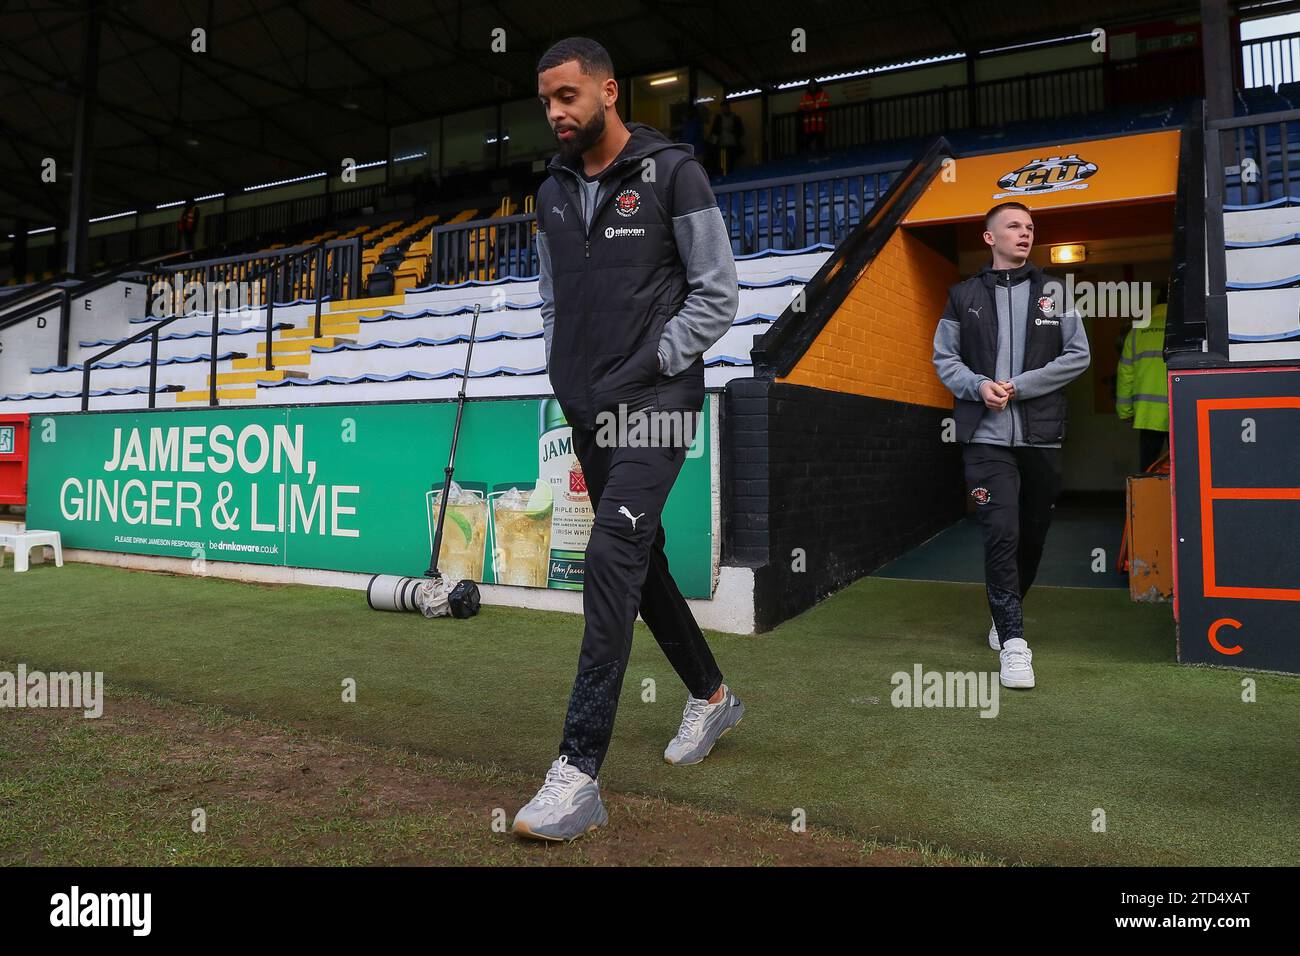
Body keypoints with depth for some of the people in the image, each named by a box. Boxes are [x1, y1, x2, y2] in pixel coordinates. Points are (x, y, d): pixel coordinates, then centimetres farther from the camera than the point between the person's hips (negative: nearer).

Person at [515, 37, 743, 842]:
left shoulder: (672, 173, -4)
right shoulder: (553, 193, 14)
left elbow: (719, 293, -6)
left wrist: (647, 369, -11)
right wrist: (564, 378, 8)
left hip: (655, 402, -7)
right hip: (589, 410, 7)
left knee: (613, 556, -19)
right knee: (641, 557, 12)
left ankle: (579, 774, -15)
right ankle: (712, 697, 33)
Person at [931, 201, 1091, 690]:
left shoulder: (1054, 292, 10)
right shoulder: (964, 296, 8)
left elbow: (1078, 356, 4)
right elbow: (944, 358, 8)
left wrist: (1018, 386, -8)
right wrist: (978, 386, -12)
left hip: (1042, 434, 2)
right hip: (986, 435, -2)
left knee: (1033, 532, 11)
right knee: (1002, 531, -11)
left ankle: (1006, 612, 34)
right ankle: (1013, 641, -7)